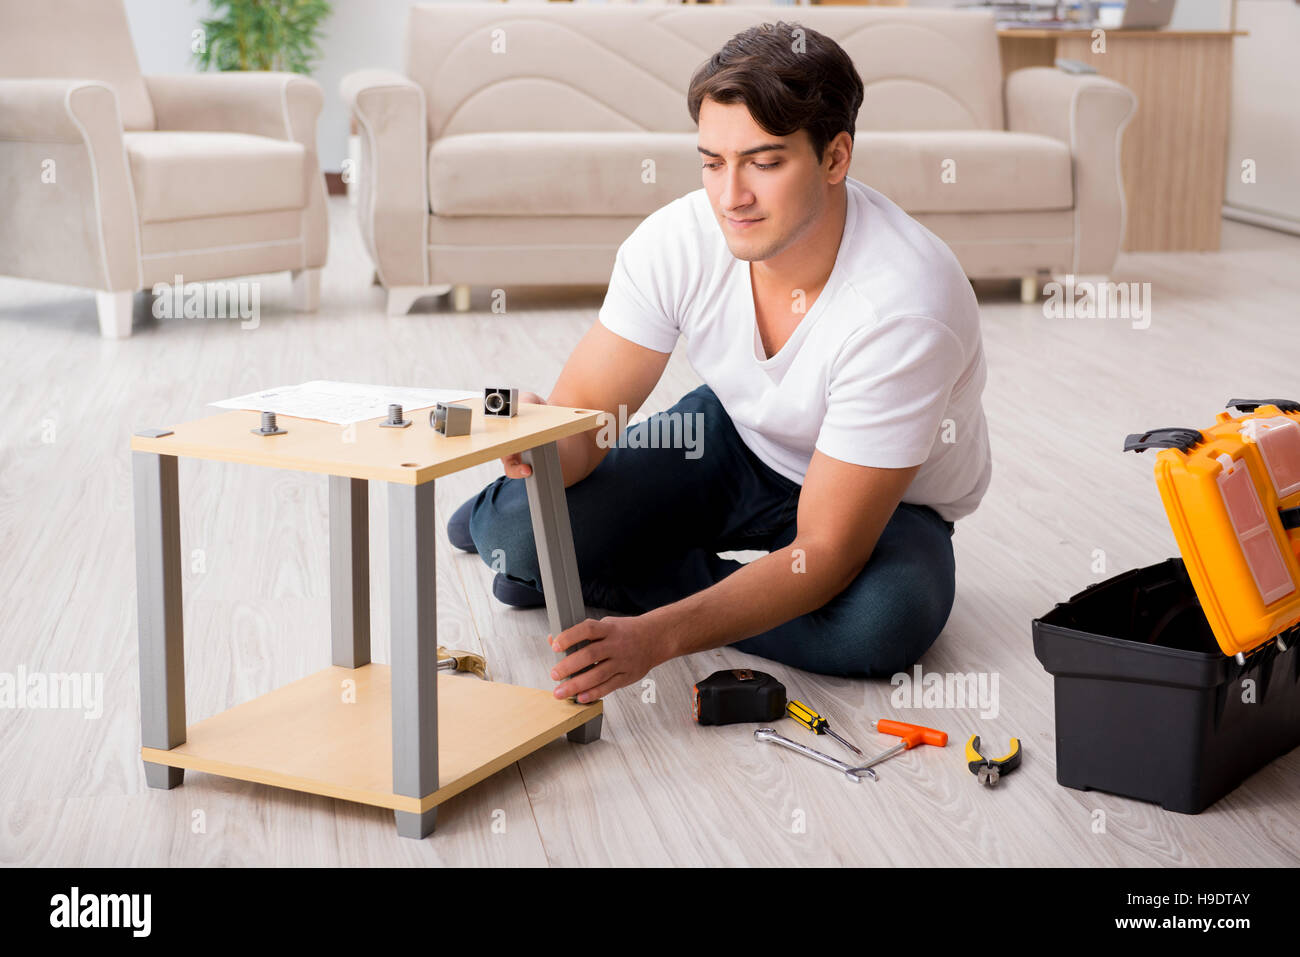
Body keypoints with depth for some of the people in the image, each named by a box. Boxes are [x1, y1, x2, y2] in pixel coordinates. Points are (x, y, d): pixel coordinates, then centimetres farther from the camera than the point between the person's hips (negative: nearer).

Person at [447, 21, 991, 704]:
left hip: (888, 502, -2)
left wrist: (661, 636, -45)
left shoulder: (902, 307, -36)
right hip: (736, 439, 3)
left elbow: (828, 551, -34)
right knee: (526, 532, -21)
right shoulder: (678, 240, -23)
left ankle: (602, 577, -13)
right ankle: (499, 515, 21)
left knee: (885, 621, -37)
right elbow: (581, 422, -18)